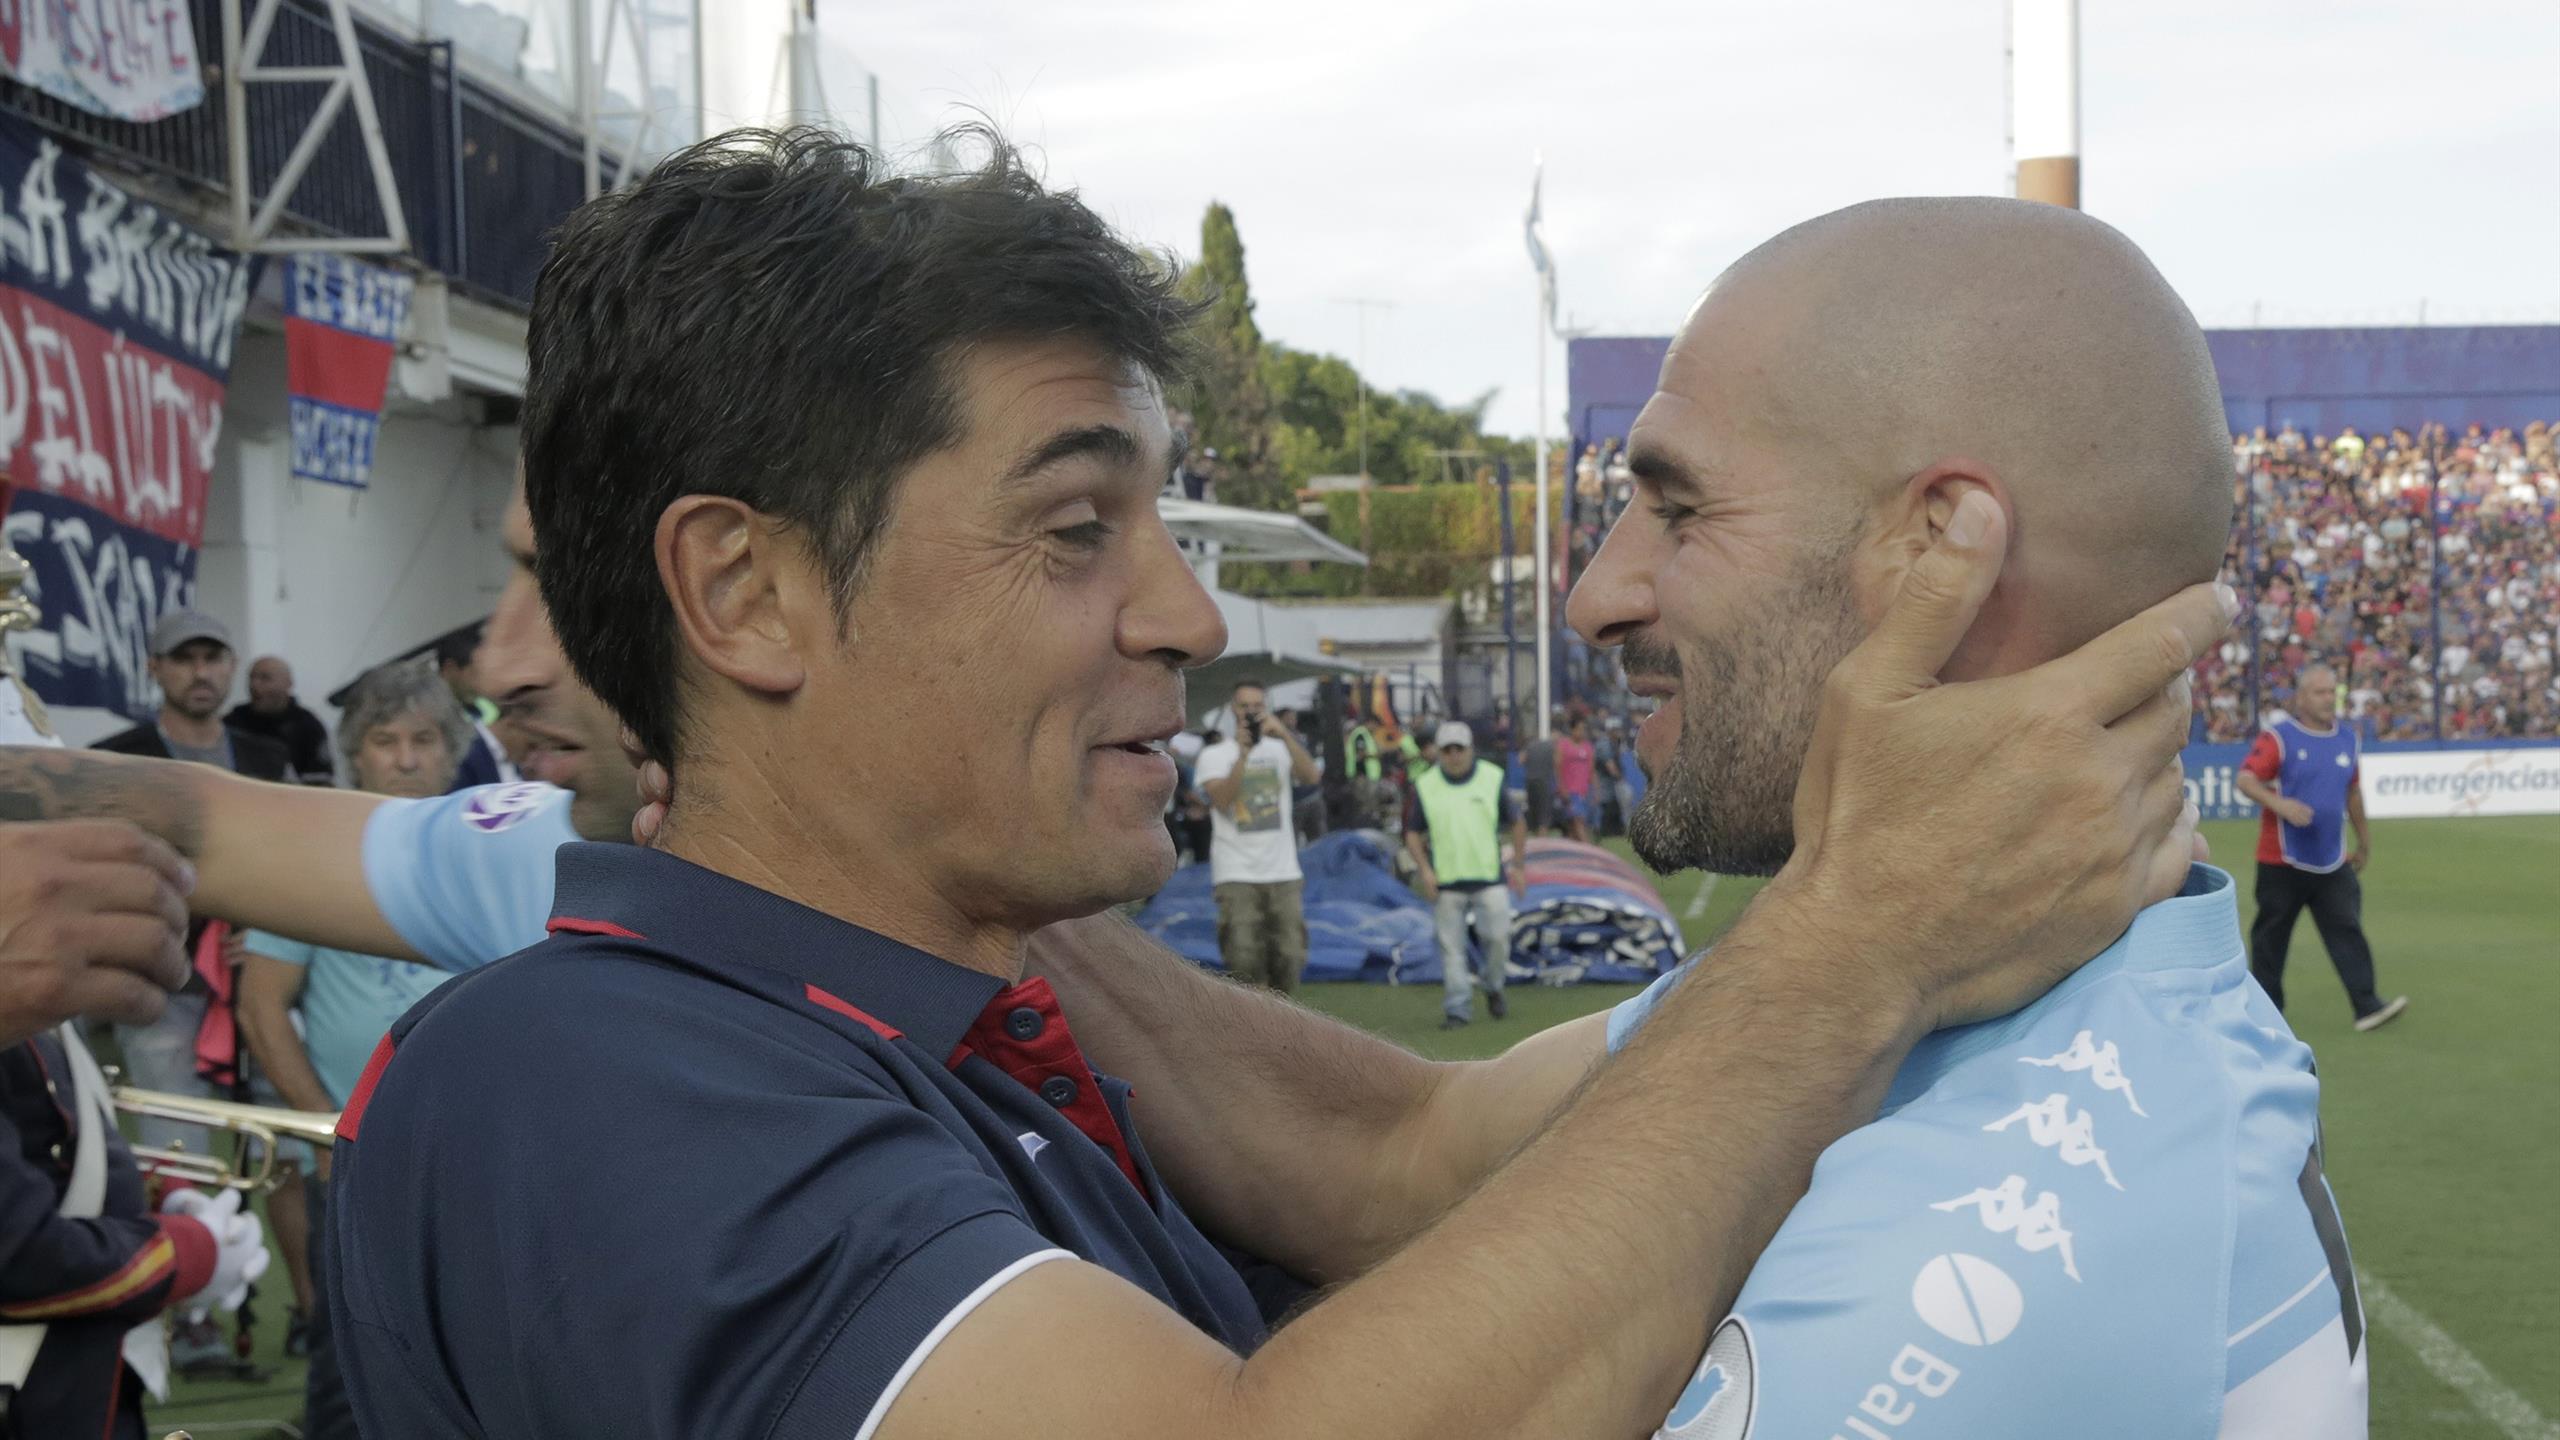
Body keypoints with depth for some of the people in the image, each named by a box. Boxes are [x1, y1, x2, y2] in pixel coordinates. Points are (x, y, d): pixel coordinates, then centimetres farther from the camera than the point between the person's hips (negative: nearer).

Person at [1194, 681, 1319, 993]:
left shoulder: (1280, 749, 8)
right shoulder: (1214, 756, 3)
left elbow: (1310, 776, -12)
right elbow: (1222, 801, -13)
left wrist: (1284, 734, -24)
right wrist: (1243, 753, -21)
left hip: (1284, 874, 2)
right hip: (1236, 874, -2)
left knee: (1289, 956, 2)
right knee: (1243, 959, -9)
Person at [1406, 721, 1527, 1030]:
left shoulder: (1492, 779, 3)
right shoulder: (1425, 785, 3)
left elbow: (1517, 823, 11)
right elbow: (1413, 833, 8)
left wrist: (1519, 866, 7)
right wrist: (1424, 869, -5)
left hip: (1490, 878, 0)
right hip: (1446, 881, 0)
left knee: (1498, 937, -6)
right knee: (1452, 947, 0)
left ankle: (1493, 989, 20)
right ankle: (1457, 1009, 5)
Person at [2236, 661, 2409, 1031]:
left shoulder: (2348, 739, 10)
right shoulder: (2279, 736, -8)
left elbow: (2353, 791, 21)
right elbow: (2245, 779, -16)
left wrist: (2364, 840, 27)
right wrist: (2281, 805, -32)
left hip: (2333, 861, 4)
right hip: (2282, 860, -4)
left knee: (2347, 930, -5)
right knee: (2272, 934, 6)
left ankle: (2367, 1006, -9)